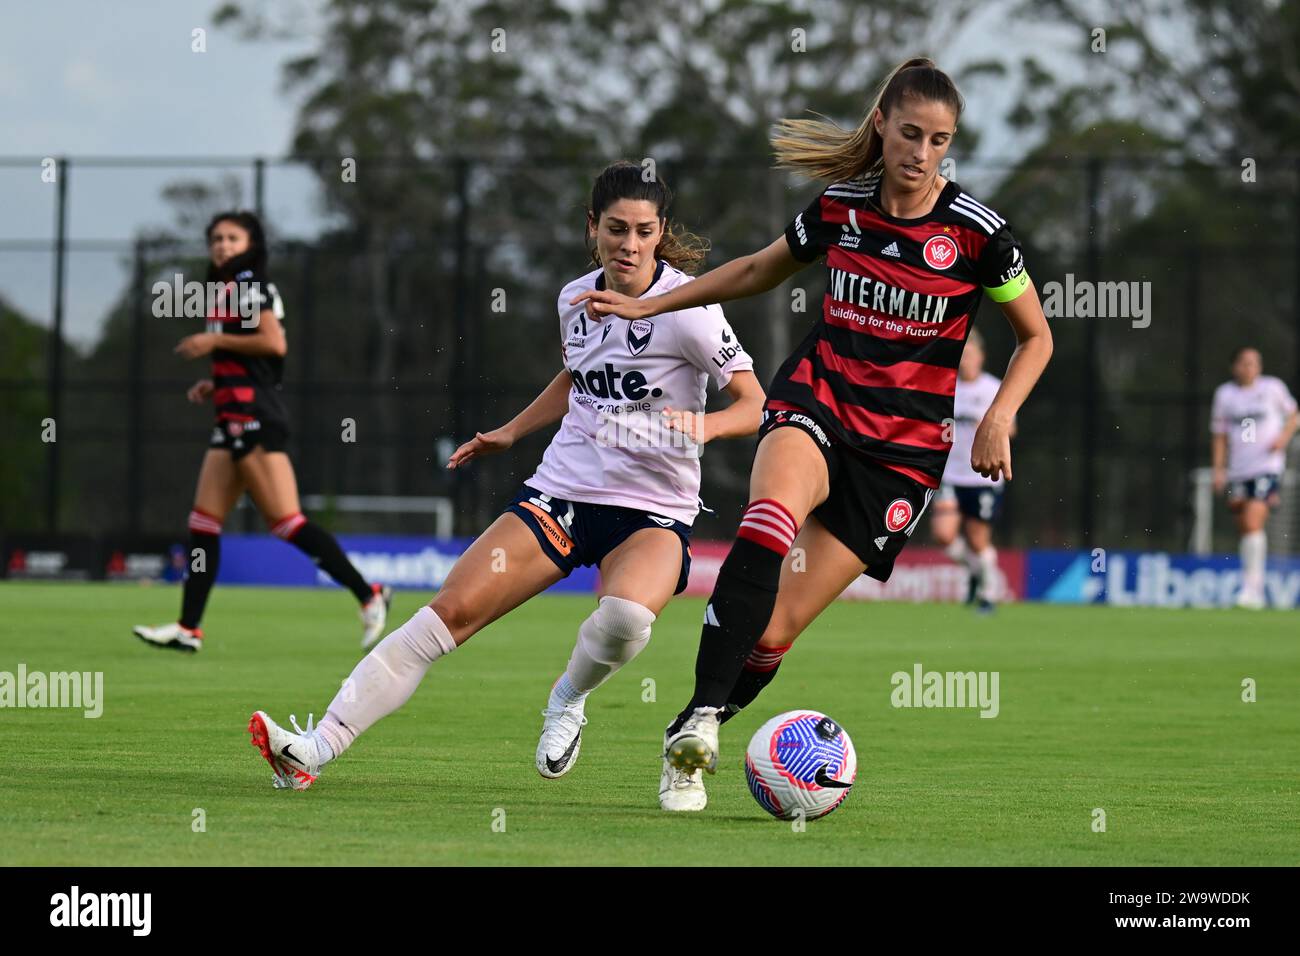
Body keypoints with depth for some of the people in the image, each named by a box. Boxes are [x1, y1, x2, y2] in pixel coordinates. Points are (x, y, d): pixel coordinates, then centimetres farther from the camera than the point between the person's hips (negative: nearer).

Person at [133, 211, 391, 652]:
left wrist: (215, 341, -12)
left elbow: (274, 344, -19)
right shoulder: (229, 288, 22)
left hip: (253, 416, -10)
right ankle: (188, 628, 3)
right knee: (203, 523, 4)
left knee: (286, 520, -12)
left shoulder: (248, 282, -6)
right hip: (236, 417, 10)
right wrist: (215, 384, 14)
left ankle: (368, 595, -10)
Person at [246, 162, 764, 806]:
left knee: (626, 615, -37)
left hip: (654, 511, -4)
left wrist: (702, 427, -27)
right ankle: (314, 749, -14)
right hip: (562, 489, 4)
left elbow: (754, 404, -9)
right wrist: (510, 432, 22)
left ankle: (567, 701, -2)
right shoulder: (575, 298, 6)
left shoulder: (685, 308, -11)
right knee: (453, 609, -12)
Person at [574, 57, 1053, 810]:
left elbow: (1036, 336, 6)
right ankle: (702, 715, -40)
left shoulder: (975, 231, -6)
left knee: (777, 628, -7)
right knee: (772, 518, -35)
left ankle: (690, 754, 15)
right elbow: (759, 272, 21)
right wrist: (646, 306, 20)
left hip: (903, 449, -1)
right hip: (816, 404, 1)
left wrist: (1000, 417, -9)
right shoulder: (840, 208, 2)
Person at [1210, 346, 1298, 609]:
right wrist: (1218, 469, 5)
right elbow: (1219, 435, 14)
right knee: (1244, 528, 5)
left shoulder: (1273, 387, 2)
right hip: (1238, 470, 4)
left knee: (1253, 522, -19)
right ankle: (1257, 593, 16)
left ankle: (1252, 586, -18)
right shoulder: (1224, 394, 8)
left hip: (1267, 467, -4)